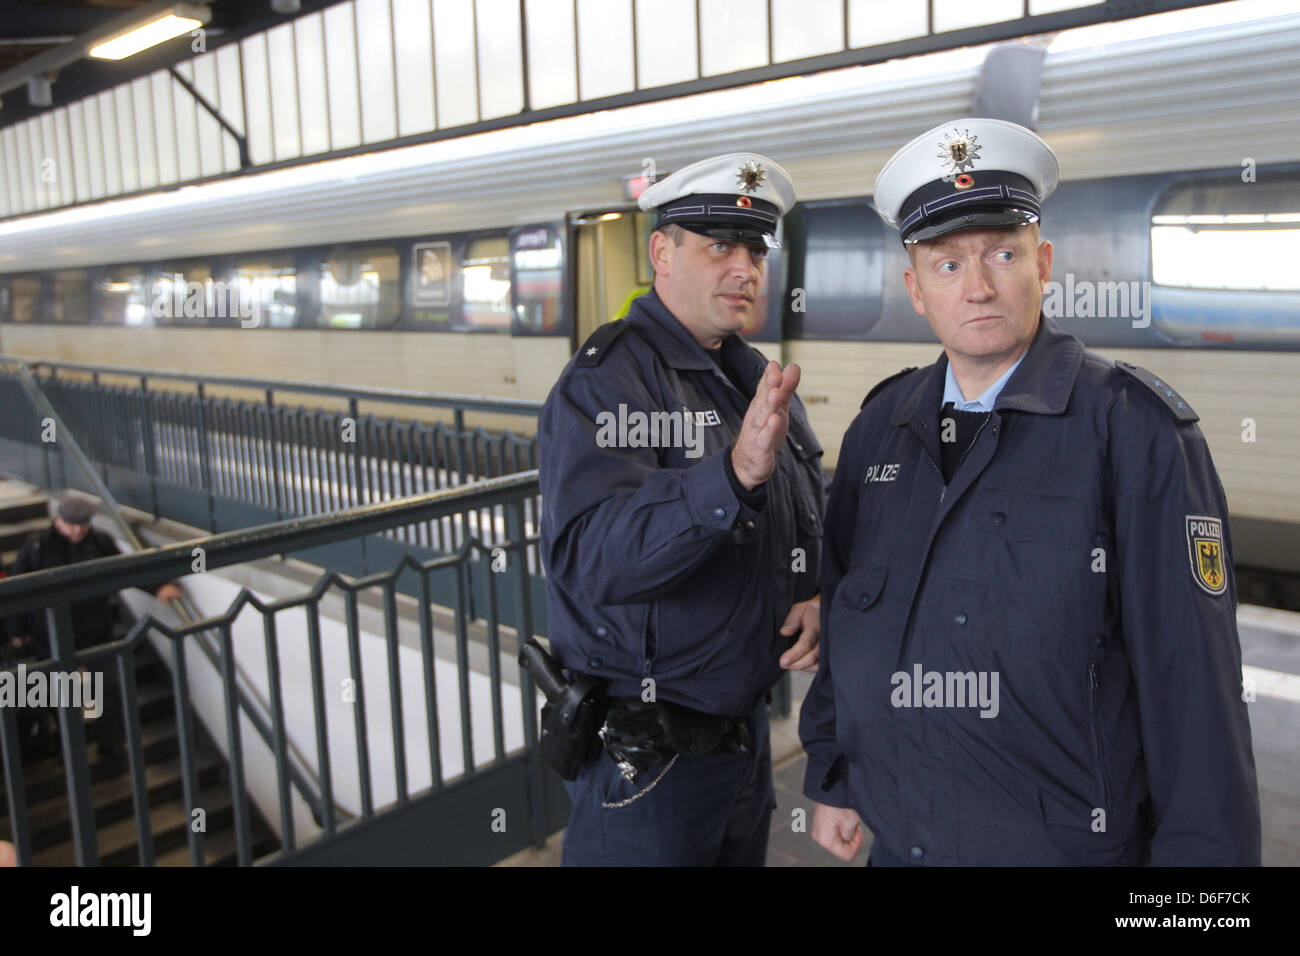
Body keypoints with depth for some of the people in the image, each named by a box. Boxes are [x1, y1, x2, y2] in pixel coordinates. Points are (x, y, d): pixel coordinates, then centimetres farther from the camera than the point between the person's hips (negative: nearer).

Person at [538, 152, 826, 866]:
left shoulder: (760, 380, 9)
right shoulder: (607, 379, -18)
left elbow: (816, 519, 16)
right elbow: (591, 561, -32)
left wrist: (817, 596, -5)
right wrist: (735, 474, -44)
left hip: (746, 728, 8)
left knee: (745, 853, 22)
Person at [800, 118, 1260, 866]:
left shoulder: (1134, 427, -12)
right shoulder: (881, 425, 2)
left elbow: (1192, 675, -12)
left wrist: (1200, 847, -10)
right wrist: (831, 777, 10)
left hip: (1064, 843, -4)